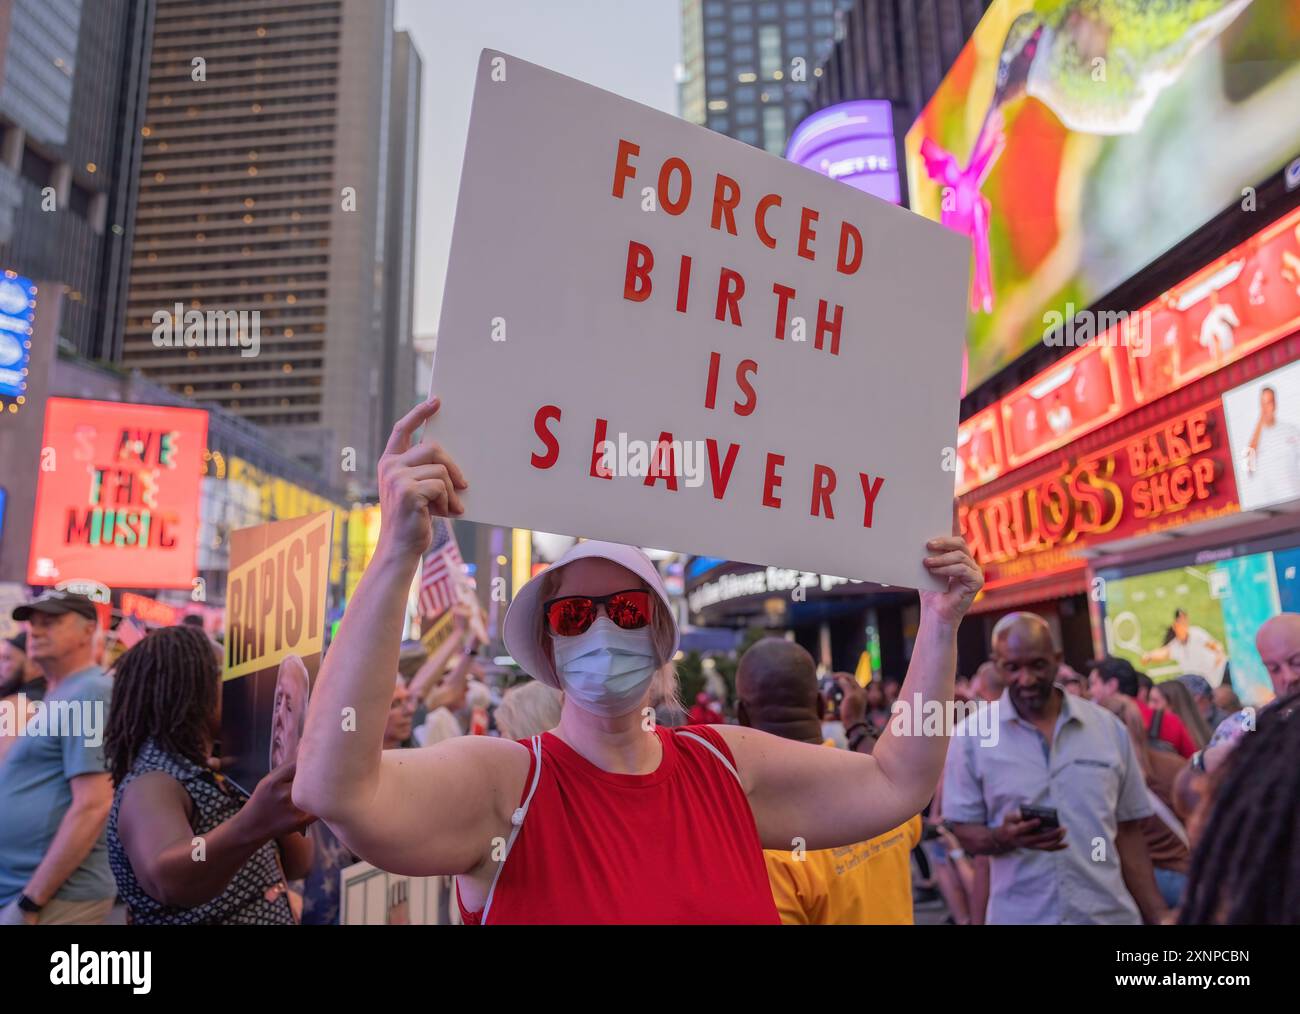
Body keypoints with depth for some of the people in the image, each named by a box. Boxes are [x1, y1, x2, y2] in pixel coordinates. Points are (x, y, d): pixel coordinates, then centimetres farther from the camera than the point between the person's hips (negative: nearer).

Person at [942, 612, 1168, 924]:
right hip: (1019, 916, -1)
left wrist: (1158, 916, 5)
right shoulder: (971, 735, -7)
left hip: (1110, 913, 2)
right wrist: (1003, 838, -22)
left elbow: (1128, 834, 6)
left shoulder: (1110, 730, 0)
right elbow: (965, 832, -3)